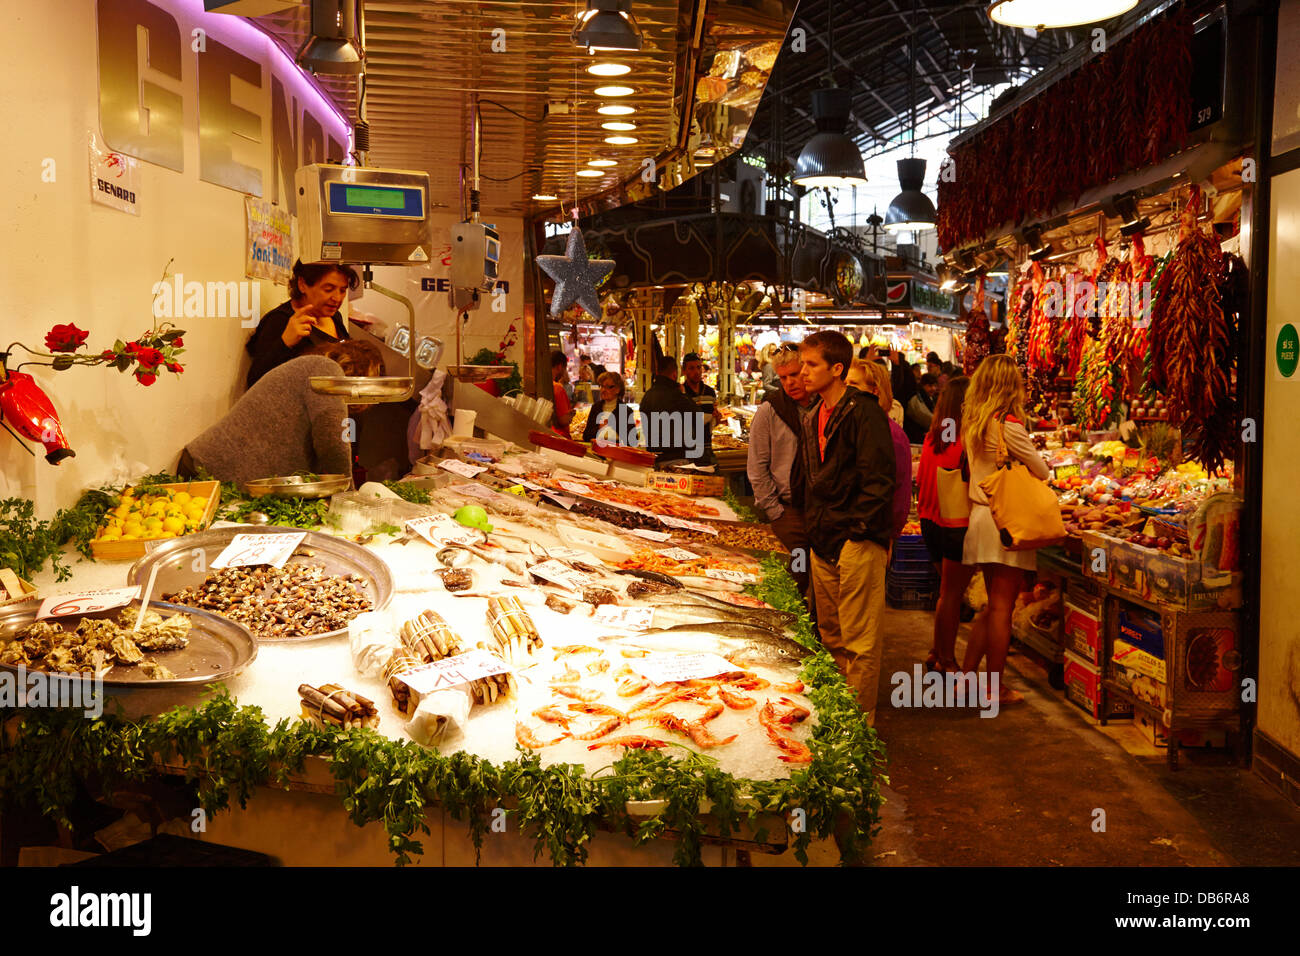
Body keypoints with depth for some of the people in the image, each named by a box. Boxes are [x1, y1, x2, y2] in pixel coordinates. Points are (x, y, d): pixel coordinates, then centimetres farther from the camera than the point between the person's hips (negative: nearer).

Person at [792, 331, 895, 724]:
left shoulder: (863, 412, -12)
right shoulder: (811, 419, 14)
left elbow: (878, 478, -17)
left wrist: (858, 527, -16)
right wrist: (812, 523, 14)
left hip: (858, 542, -8)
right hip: (823, 542, 9)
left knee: (859, 639, -2)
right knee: (830, 635, 17)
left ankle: (861, 719, 9)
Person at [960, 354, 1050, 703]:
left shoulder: (973, 423, 7)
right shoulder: (1008, 425, -15)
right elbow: (1041, 471, -6)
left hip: (980, 514, 7)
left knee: (993, 605, 16)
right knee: (1001, 608, 0)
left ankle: (967, 676, 19)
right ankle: (994, 688, 7)